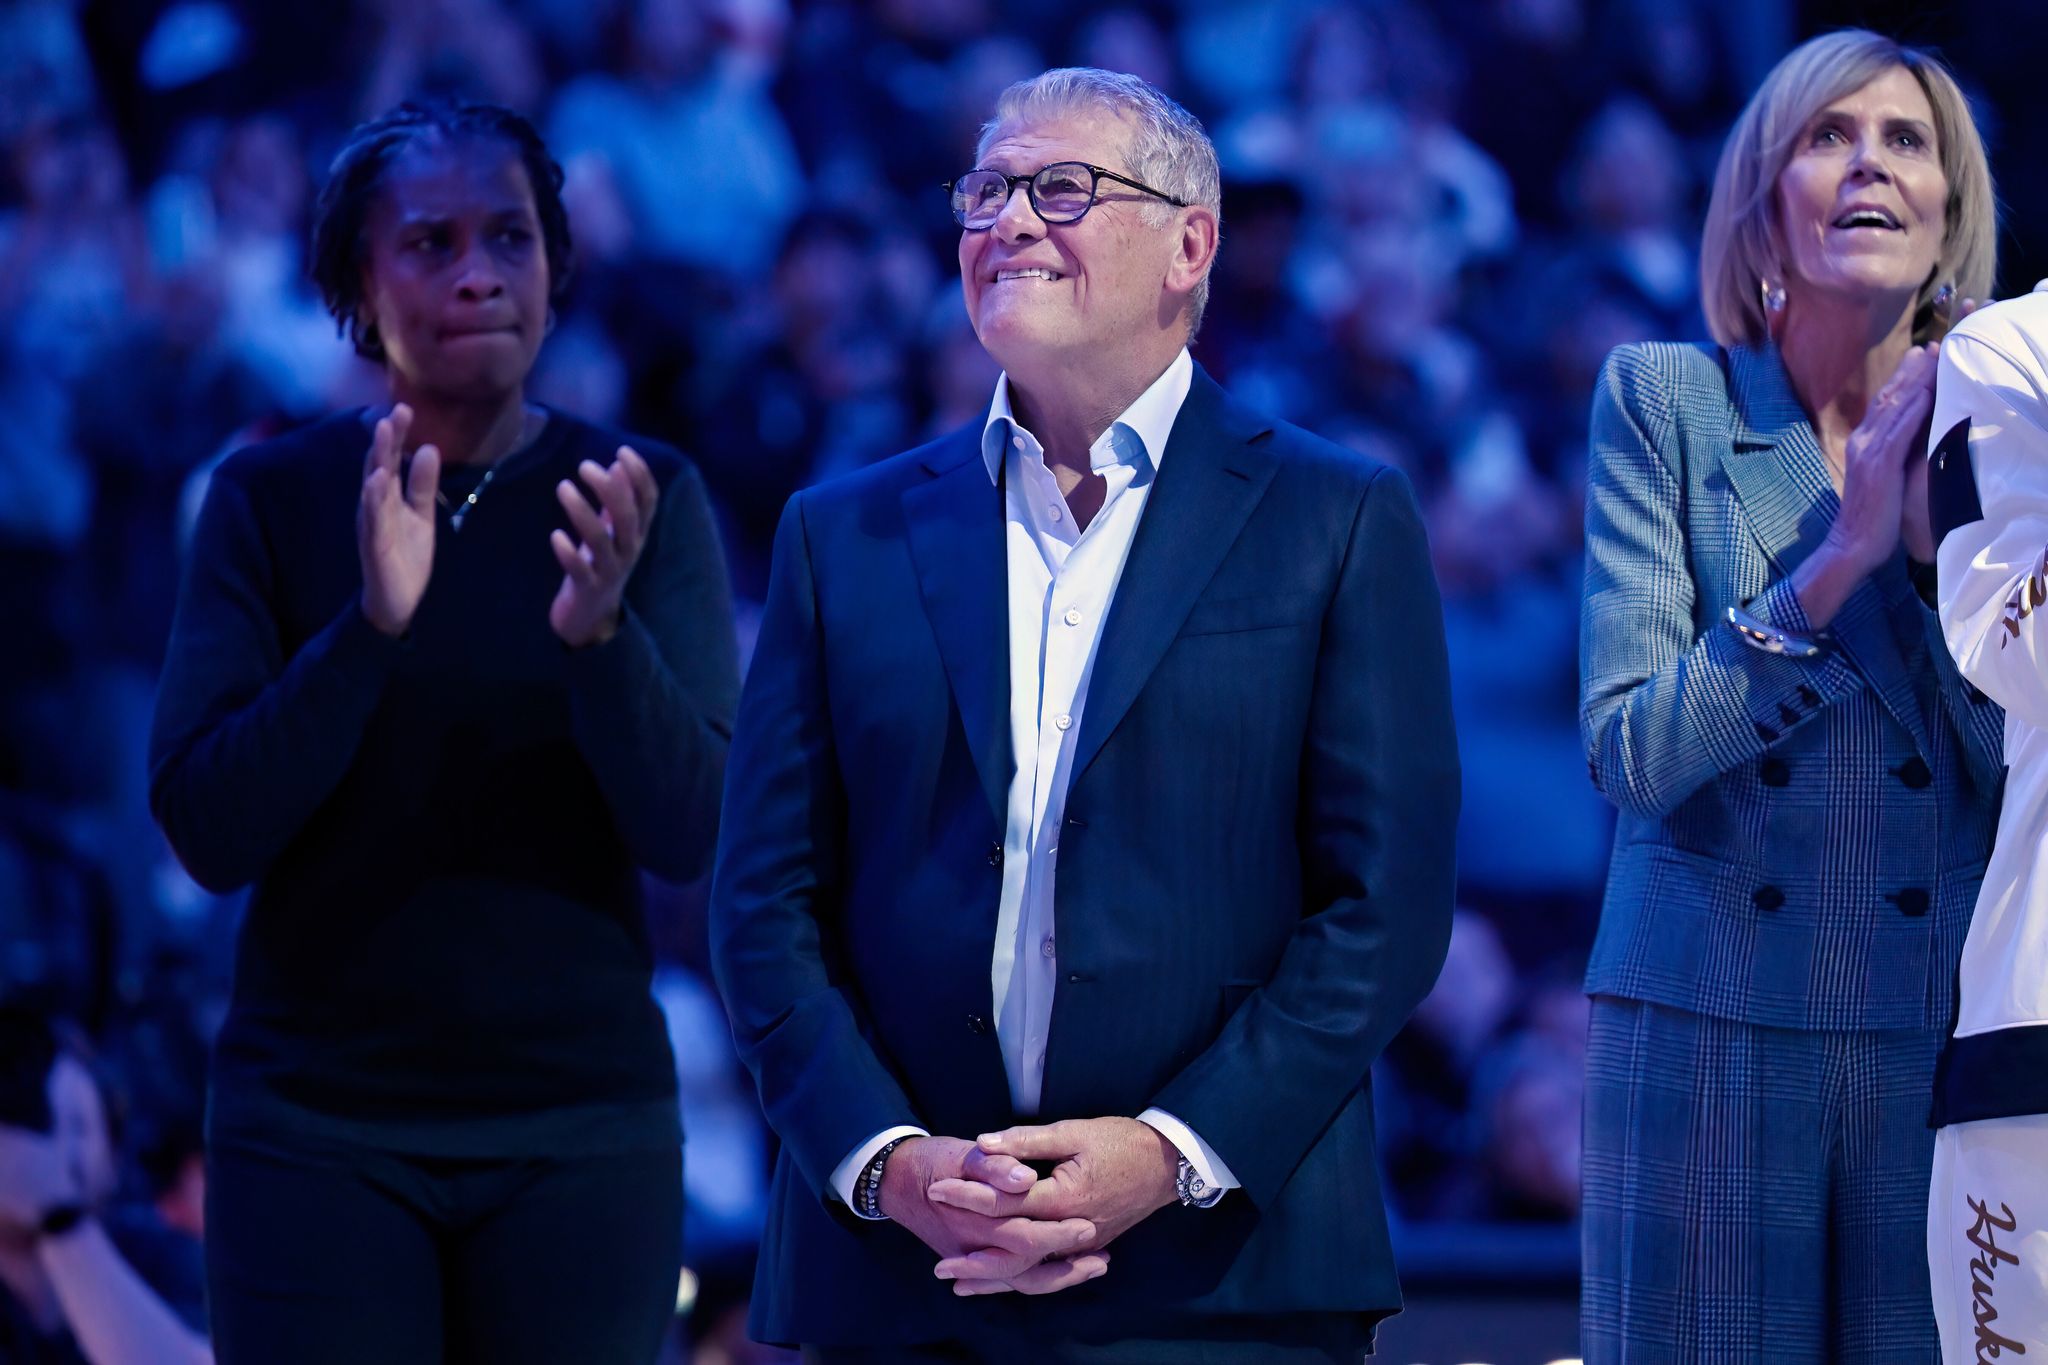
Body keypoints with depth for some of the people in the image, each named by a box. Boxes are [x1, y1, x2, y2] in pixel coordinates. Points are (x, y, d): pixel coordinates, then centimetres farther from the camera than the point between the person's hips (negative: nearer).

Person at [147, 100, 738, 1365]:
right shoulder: (271, 499, 1)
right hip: (318, 1126, -1)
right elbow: (209, 830, -8)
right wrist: (370, 626, -22)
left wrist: (599, 631, -24)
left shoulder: (645, 497, 2)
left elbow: (690, 832, -6)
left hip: (579, 1124, 1)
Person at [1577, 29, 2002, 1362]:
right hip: (1709, 1032, -1)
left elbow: (2027, 774, -1)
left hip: (1944, 1039, 1)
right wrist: (1838, 560, -13)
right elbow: (1631, 750, -7)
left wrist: (1948, 543, -12)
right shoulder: (1665, 402, 2)